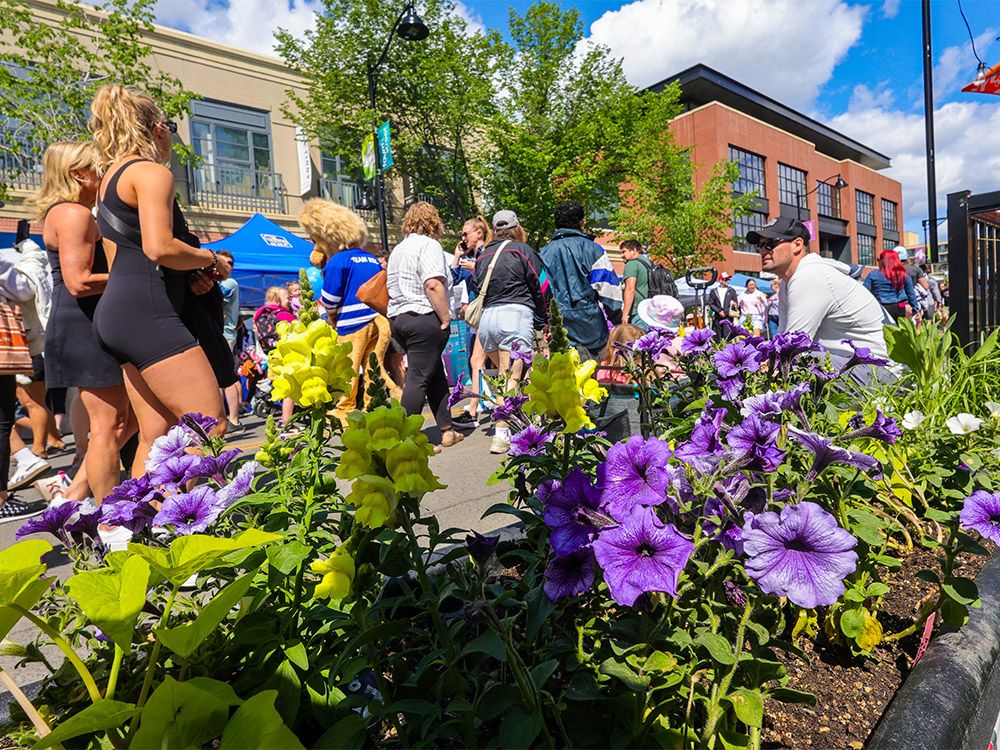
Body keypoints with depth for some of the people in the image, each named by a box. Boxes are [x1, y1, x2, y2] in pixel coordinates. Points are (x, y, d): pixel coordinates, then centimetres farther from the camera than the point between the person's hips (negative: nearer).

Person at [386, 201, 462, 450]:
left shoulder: (398, 249, 21)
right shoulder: (429, 245, -6)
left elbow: (391, 289, 22)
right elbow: (433, 285, -20)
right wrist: (445, 318, -14)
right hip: (424, 319, -9)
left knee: (436, 375, 15)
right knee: (418, 378, -6)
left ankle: (447, 431, 21)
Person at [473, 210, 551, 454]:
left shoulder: (483, 256, 20)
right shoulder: (522, 250, 4)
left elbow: (477, 289, 21)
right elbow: (541, 286, 3)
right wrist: (544, 319, 13)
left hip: (487, 317, 6)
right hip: (515, 315, -6)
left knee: (504, 375, 16)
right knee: (511, 377, -8)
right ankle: (501, 435, -13)